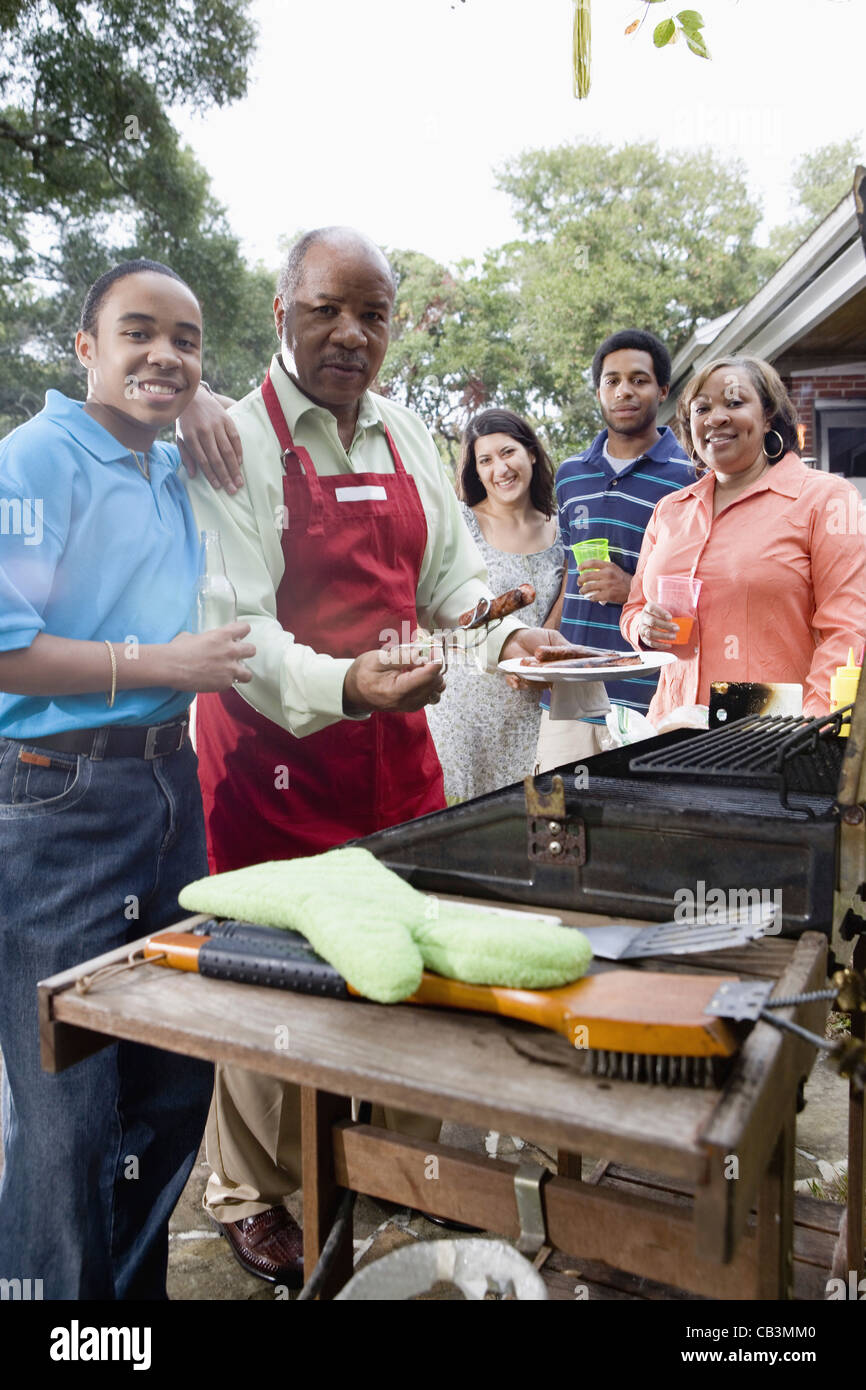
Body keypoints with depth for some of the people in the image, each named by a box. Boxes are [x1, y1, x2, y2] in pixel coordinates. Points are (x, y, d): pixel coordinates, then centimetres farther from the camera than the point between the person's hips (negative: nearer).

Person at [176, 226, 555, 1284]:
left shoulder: (409, 439, 12)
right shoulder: (233, 441, -8)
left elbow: (449, 573, 17)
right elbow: (235, 624, -18)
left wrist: (503, 632, -3)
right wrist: (340, 685, -35)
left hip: (398, 742, 6)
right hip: (273, 749, -5)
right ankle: (251, 1195, 29)